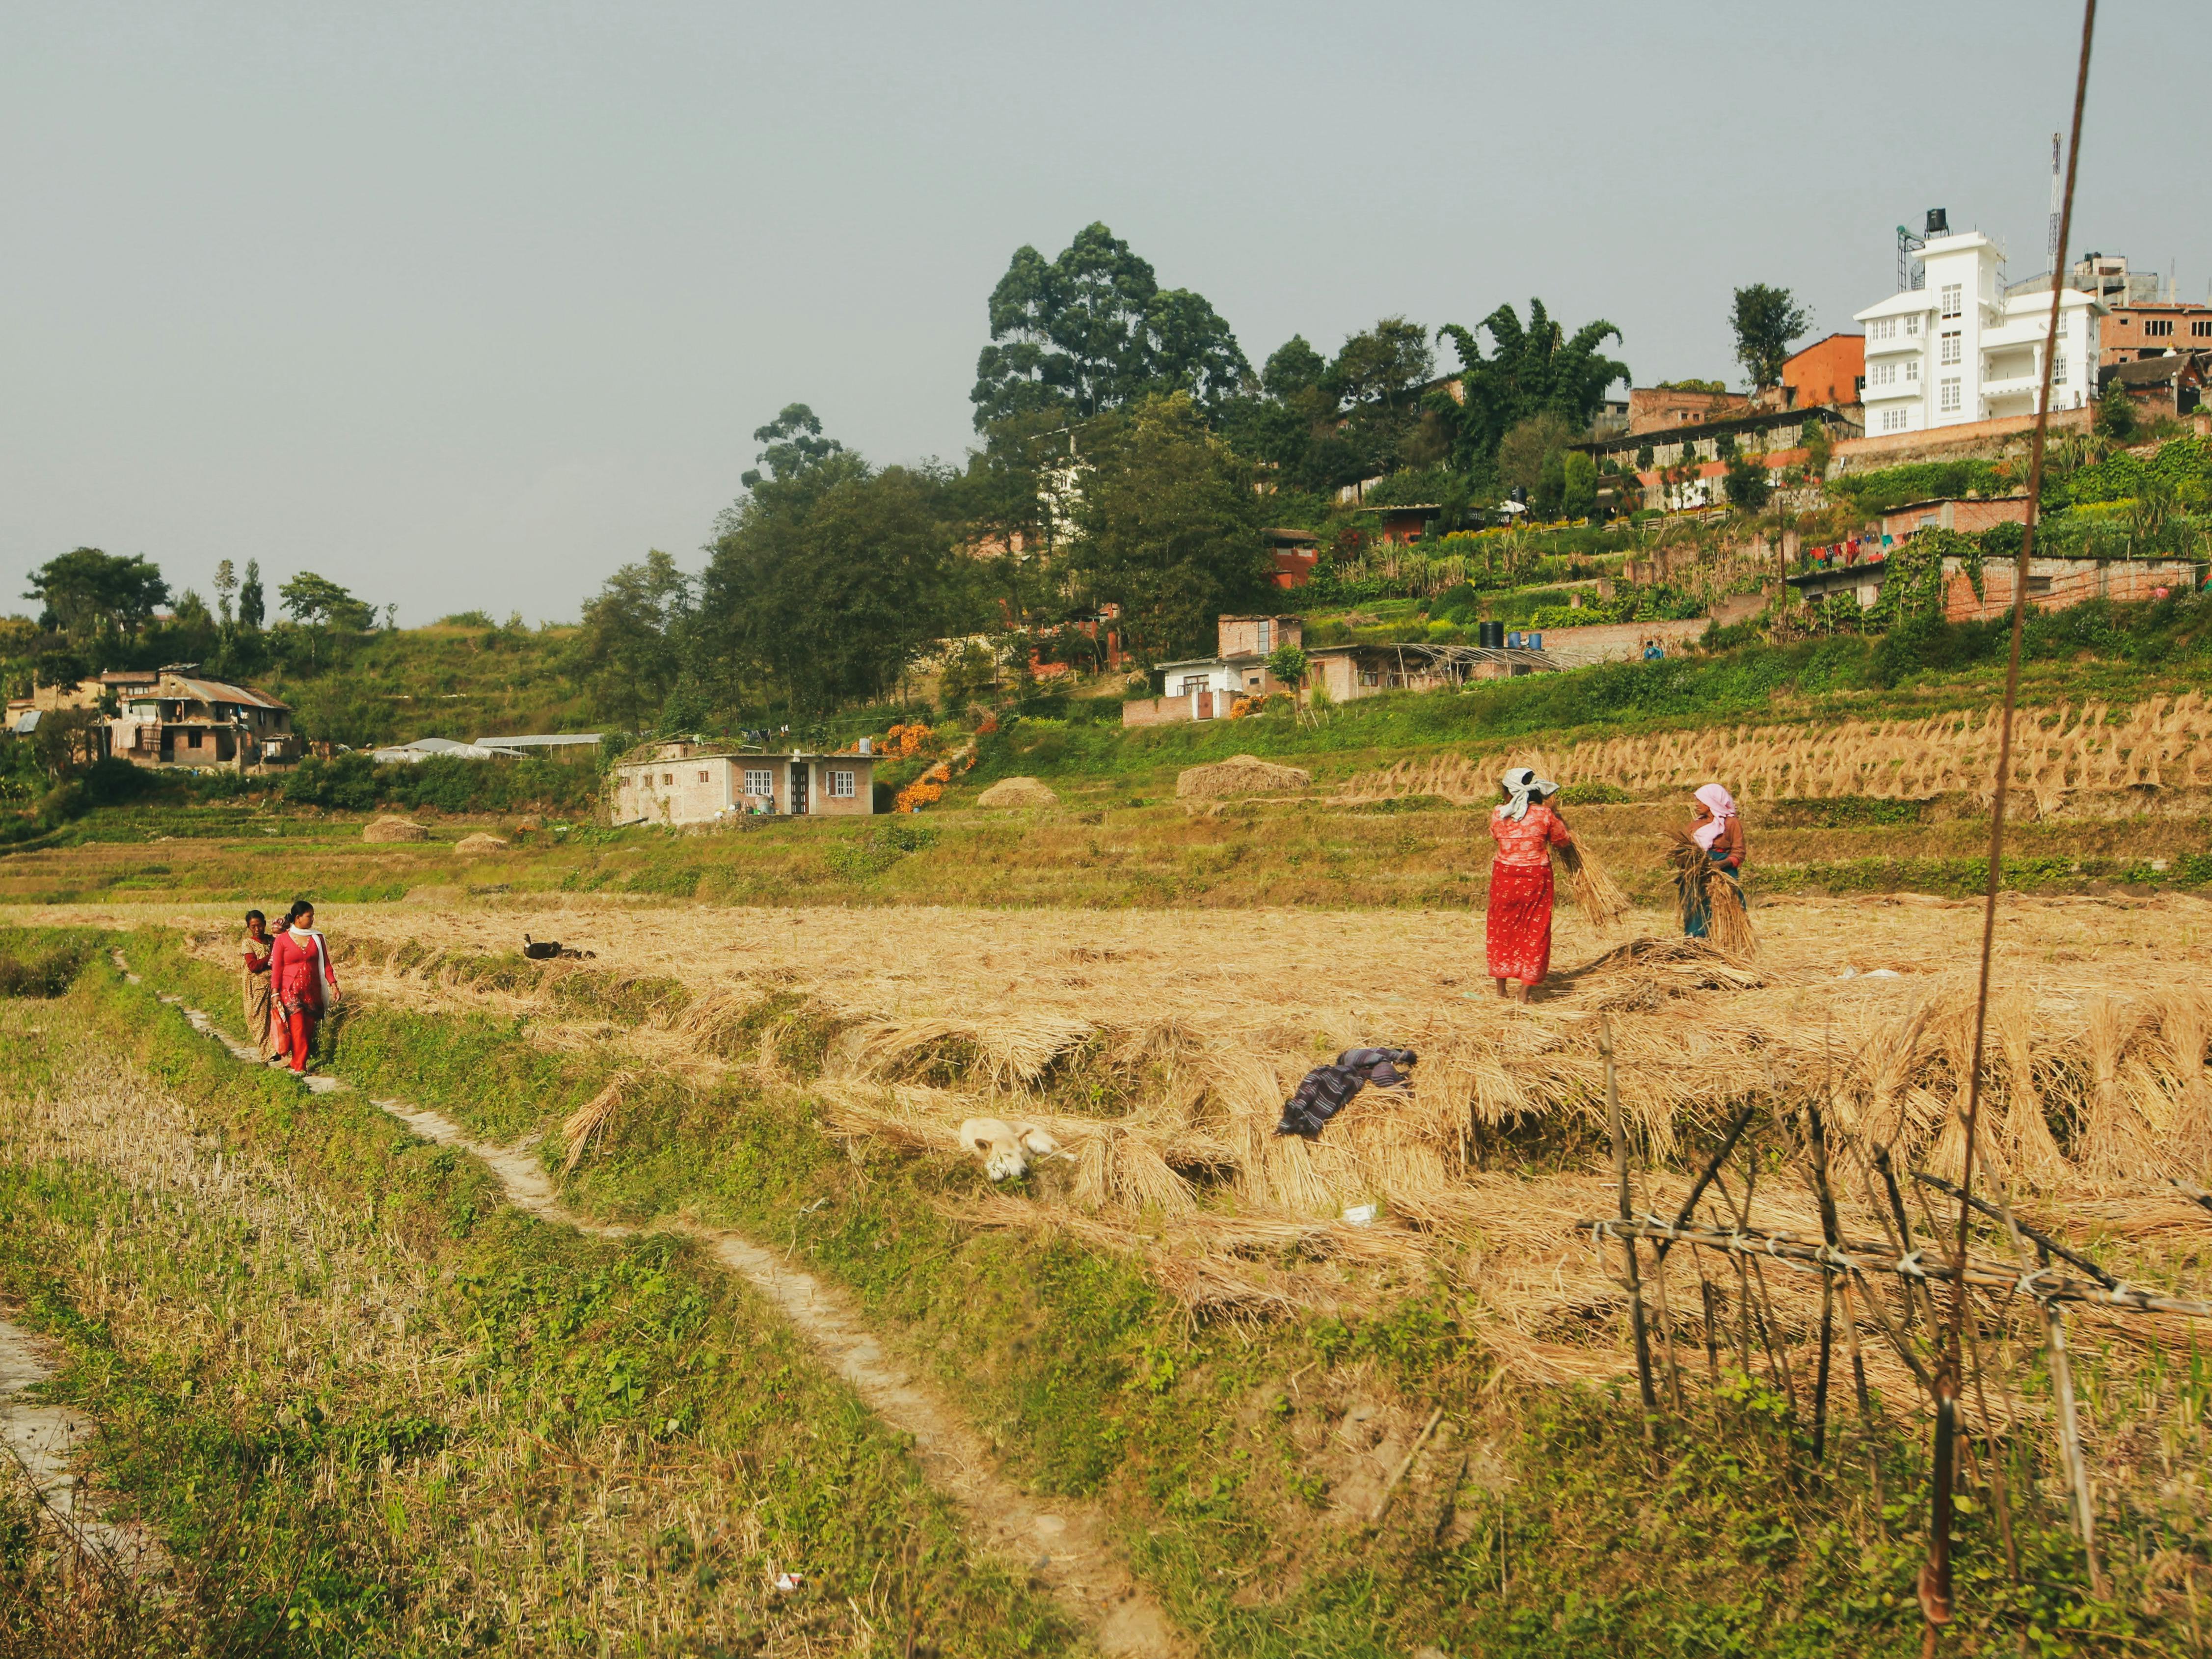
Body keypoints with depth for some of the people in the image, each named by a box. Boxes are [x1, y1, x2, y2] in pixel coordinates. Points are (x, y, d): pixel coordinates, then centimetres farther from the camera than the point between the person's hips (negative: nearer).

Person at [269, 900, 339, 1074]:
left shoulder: (317, 938, 7)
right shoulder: (283, 940, -2)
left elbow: (325, 963, 9)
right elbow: (276, 968, 0)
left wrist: (333, 984, 1)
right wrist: (276, 993, -3)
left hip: (312, 991, 3)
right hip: (291, 990, -3)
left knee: (309, 1028, 2)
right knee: (298, 1028, -10)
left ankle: (297, 1061, 12)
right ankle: (300, 1066, -9)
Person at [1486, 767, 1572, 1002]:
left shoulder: (1498, 814, -7)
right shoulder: (1544, 815, -10)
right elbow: (1563, 841, 5)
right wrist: (1559, 821, 23)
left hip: (1504, 876, 1)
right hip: (1536, 878, -1)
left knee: (1502, 929, 15)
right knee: (1534, 931, 7)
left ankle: (1502, 988, 21)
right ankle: (1524, 992, 3)